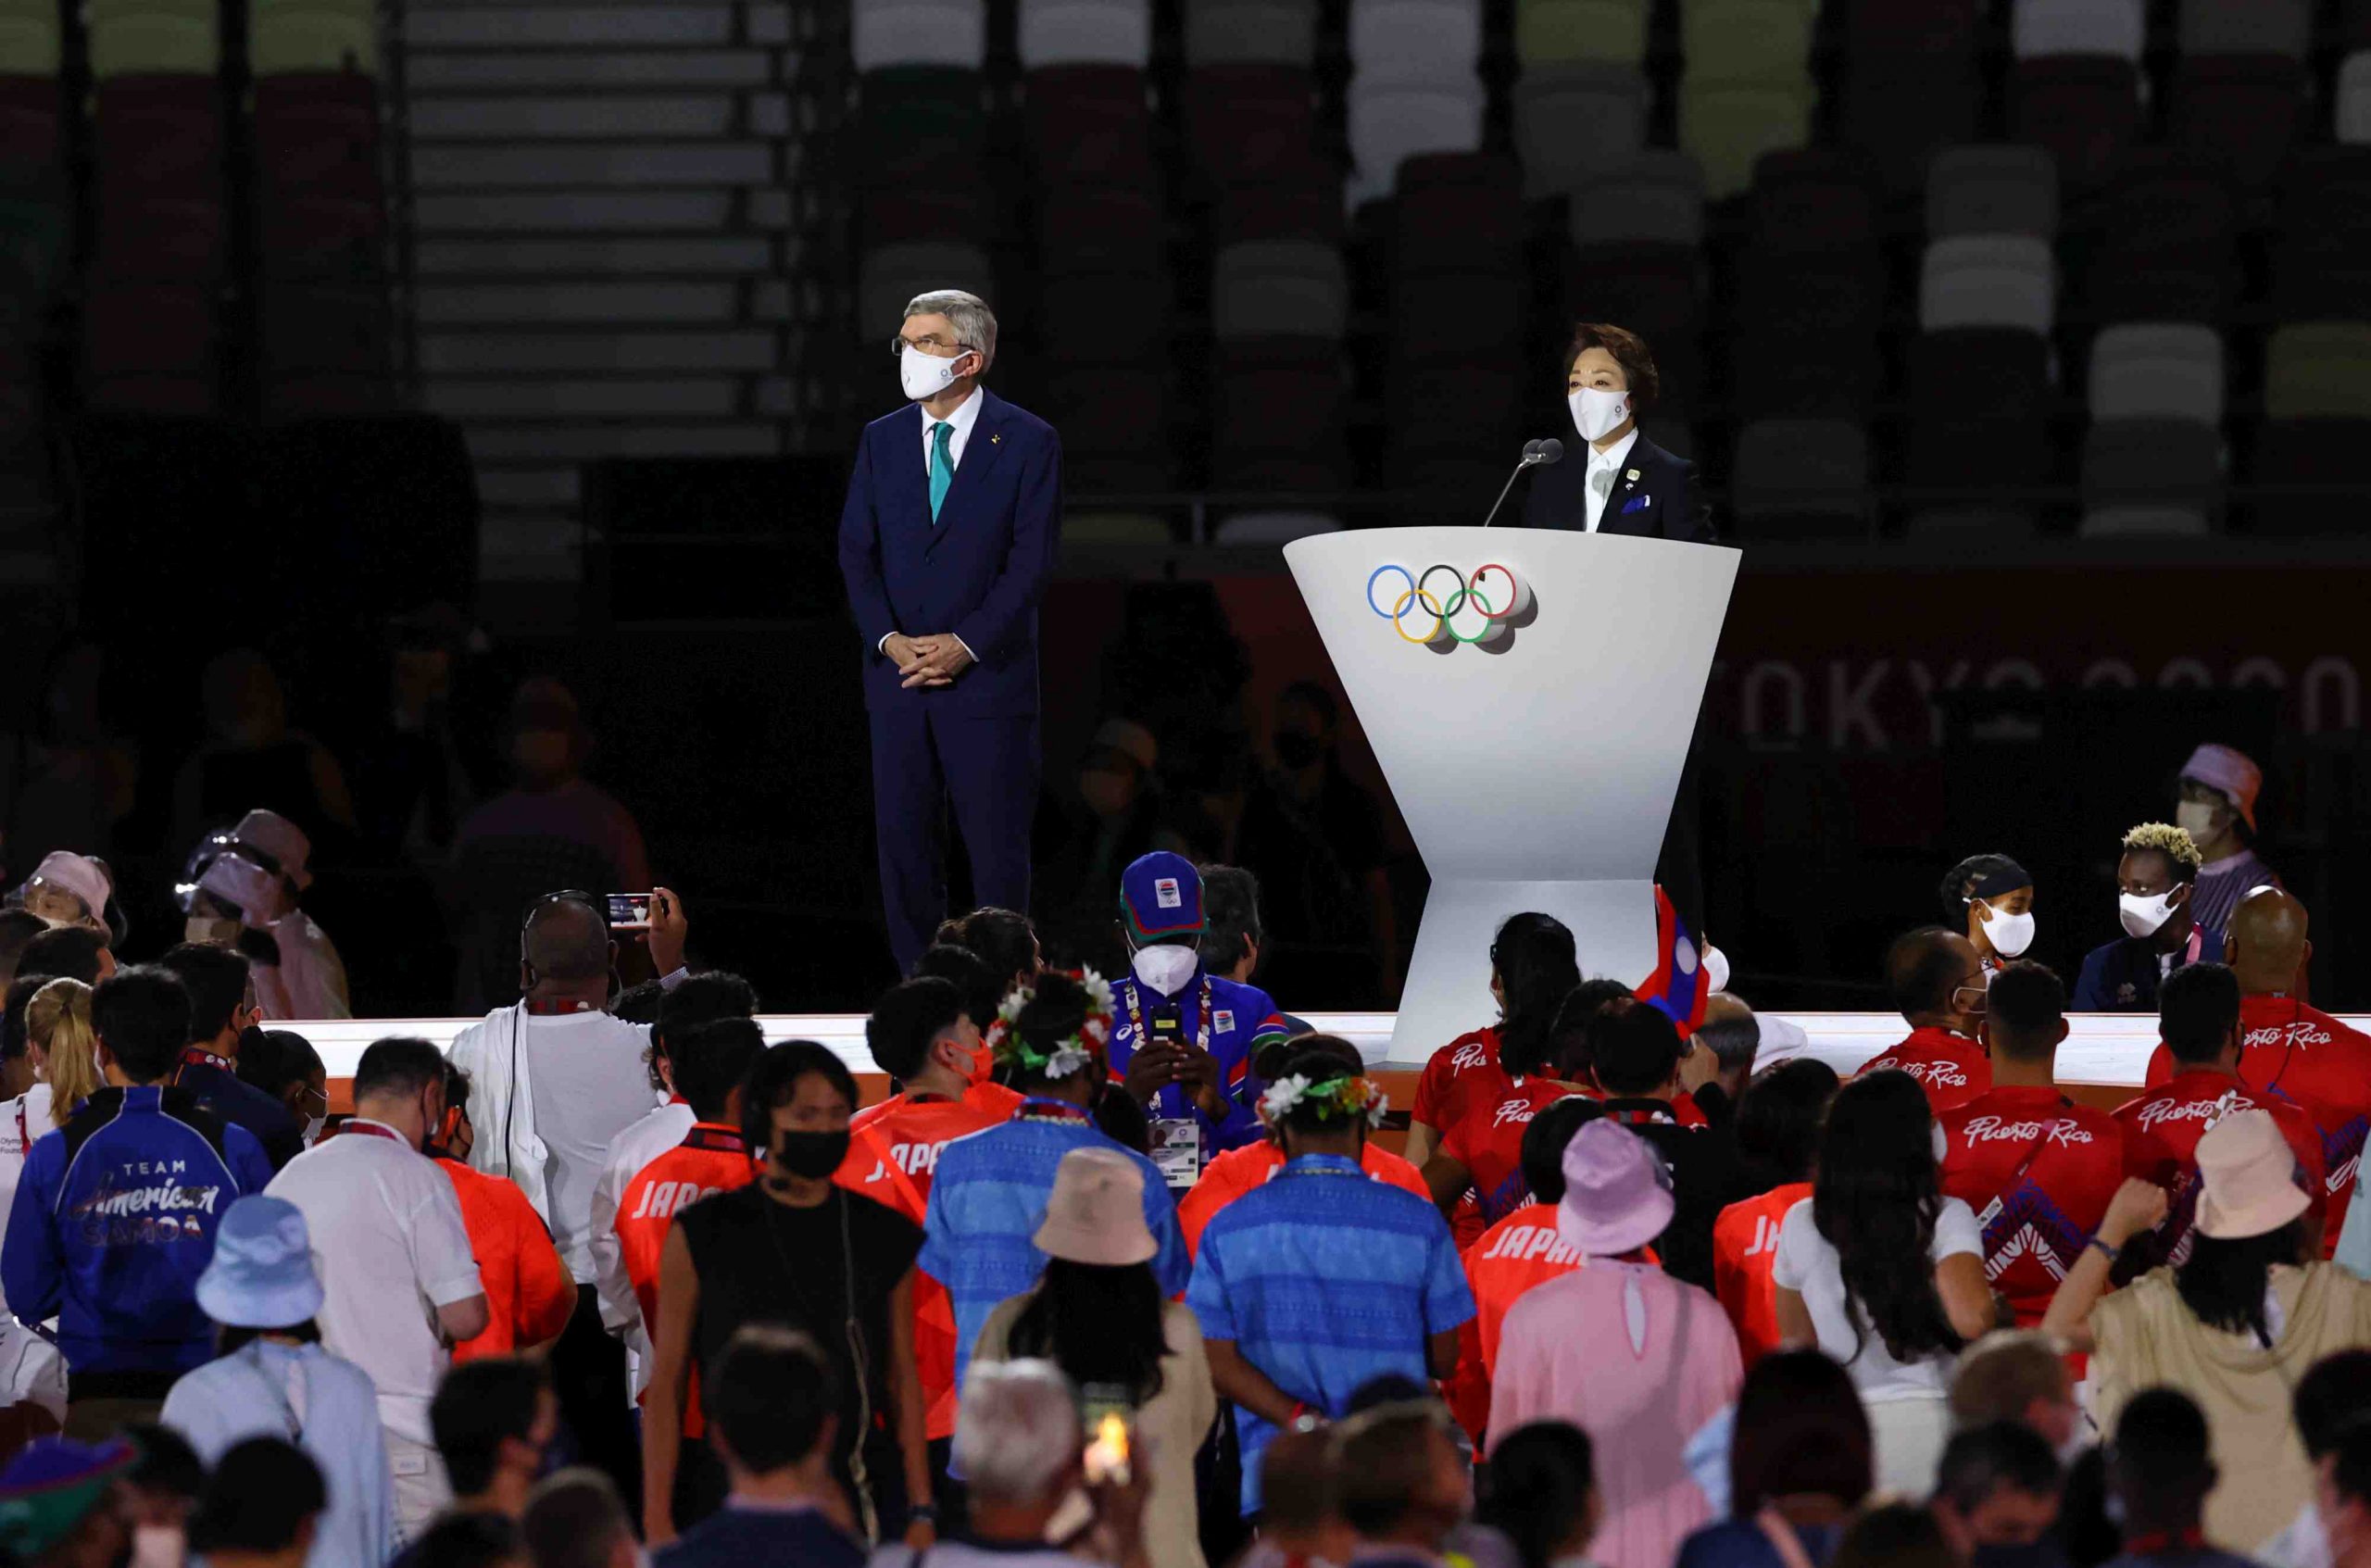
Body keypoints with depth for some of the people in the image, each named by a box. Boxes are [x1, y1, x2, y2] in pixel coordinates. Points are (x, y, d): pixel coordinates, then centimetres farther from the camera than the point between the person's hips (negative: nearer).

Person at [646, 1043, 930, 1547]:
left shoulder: (883, 1236, 10)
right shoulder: (703, 1236, 3)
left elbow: (902, 1380, 13)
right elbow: (666, 1386, 3)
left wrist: (920, 1515, 6)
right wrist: (657, 1523, -3)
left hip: (863, 1505, 2)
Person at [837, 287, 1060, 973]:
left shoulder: (1028, 442, -2)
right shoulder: (882, 439, 10)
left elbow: (1032, 558, -7)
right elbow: (857, 551, 7)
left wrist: (965, 646, -14)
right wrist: (888, 640, -8)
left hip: (988, 678, -4)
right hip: (899, 676, 4)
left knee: (997, 844, -1)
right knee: (902, 839, 3)